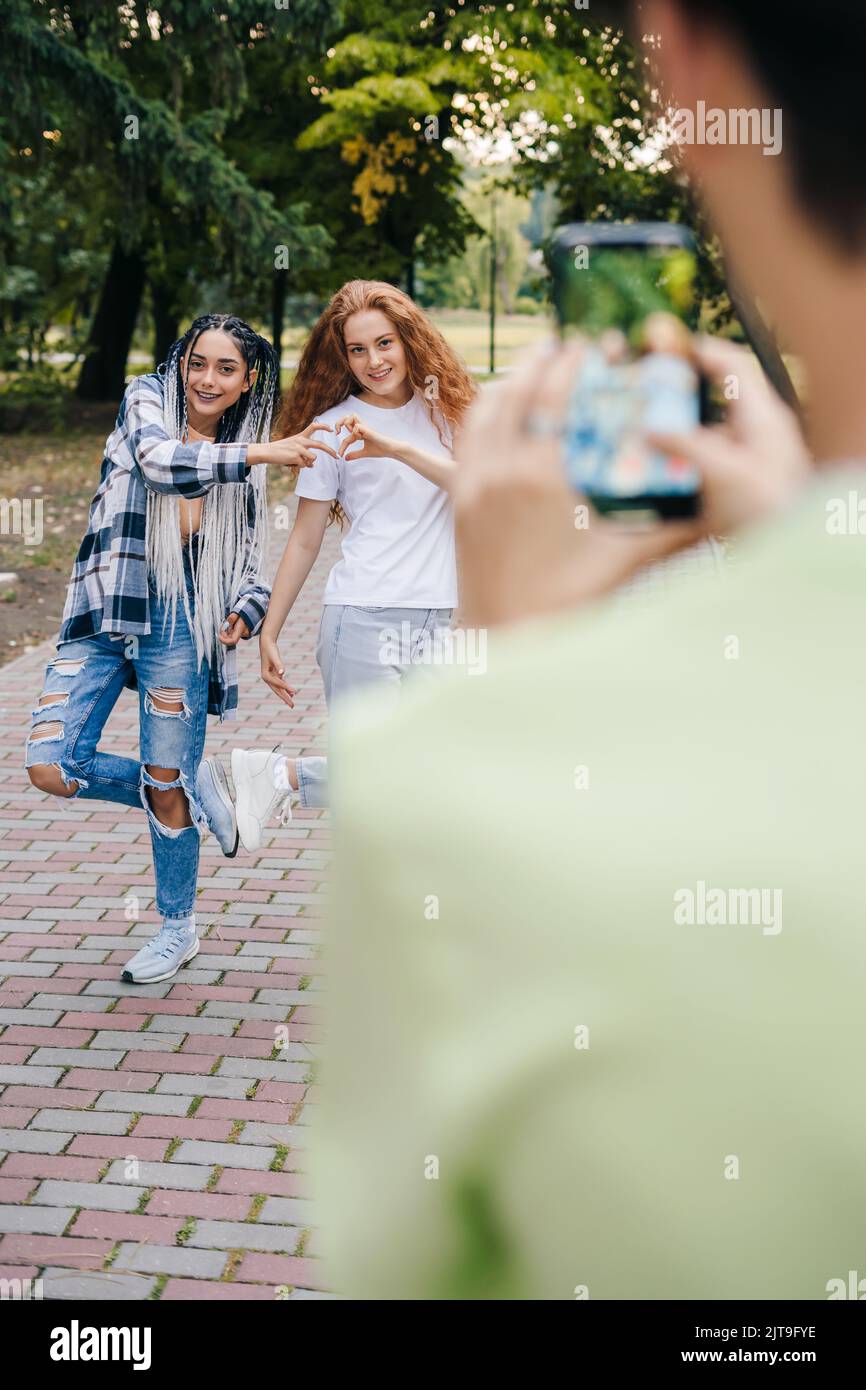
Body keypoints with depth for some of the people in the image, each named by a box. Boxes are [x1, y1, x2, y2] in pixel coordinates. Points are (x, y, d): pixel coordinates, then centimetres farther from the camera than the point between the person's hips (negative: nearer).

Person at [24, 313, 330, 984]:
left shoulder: (245, 460, 9)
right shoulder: (146, 401, 3)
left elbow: (252, 563, 13)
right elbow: (162, 462, -20)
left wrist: (247, 611, -8)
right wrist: (260, 453, -25)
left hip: (182, 624, 0)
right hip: (105, 611, 1)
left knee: (166, 783, 4)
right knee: (51, 766, -6)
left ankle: (179, 930, 25)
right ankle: (198, 789, 17)